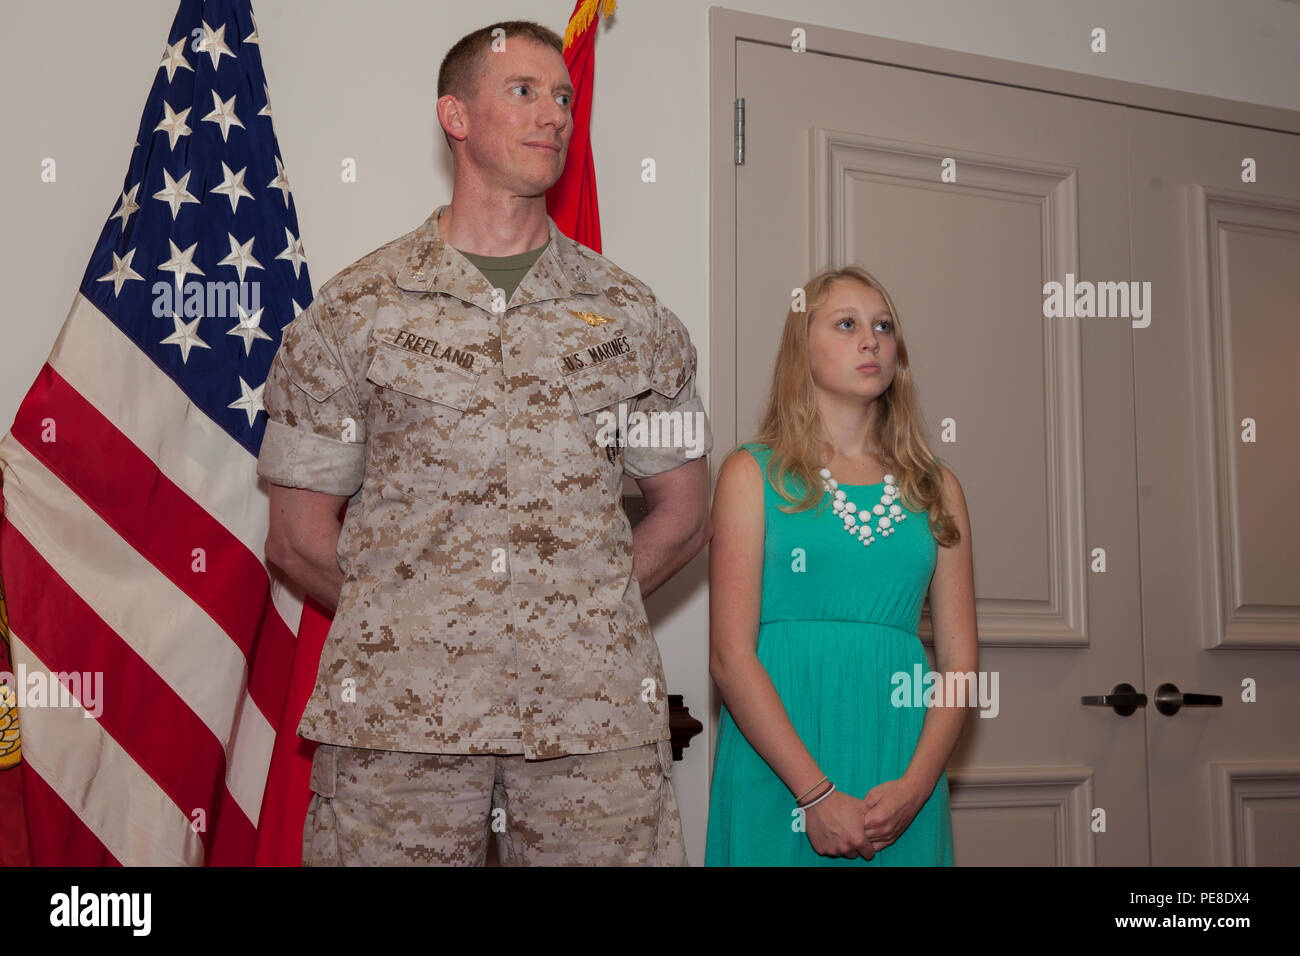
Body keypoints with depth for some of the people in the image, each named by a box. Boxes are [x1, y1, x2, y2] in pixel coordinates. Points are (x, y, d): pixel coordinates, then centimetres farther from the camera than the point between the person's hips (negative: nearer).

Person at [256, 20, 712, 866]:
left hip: (599, 711, 2)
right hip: (398, 714, -1)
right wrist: (412, 618, 7)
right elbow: (300, 538, 5)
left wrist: (579, 610, 9)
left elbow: (683, 514, 15)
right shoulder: (353, 311, 4)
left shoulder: (632, 317, 10)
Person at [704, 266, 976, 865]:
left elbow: (960, 660, 6)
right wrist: (816, 793, -15)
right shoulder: (753, 474, 0)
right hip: (779, 772, -3)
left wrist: (915, 785, -9)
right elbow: (730, 657, -7)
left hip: (903, 779, 3)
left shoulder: (936, 489, 10)